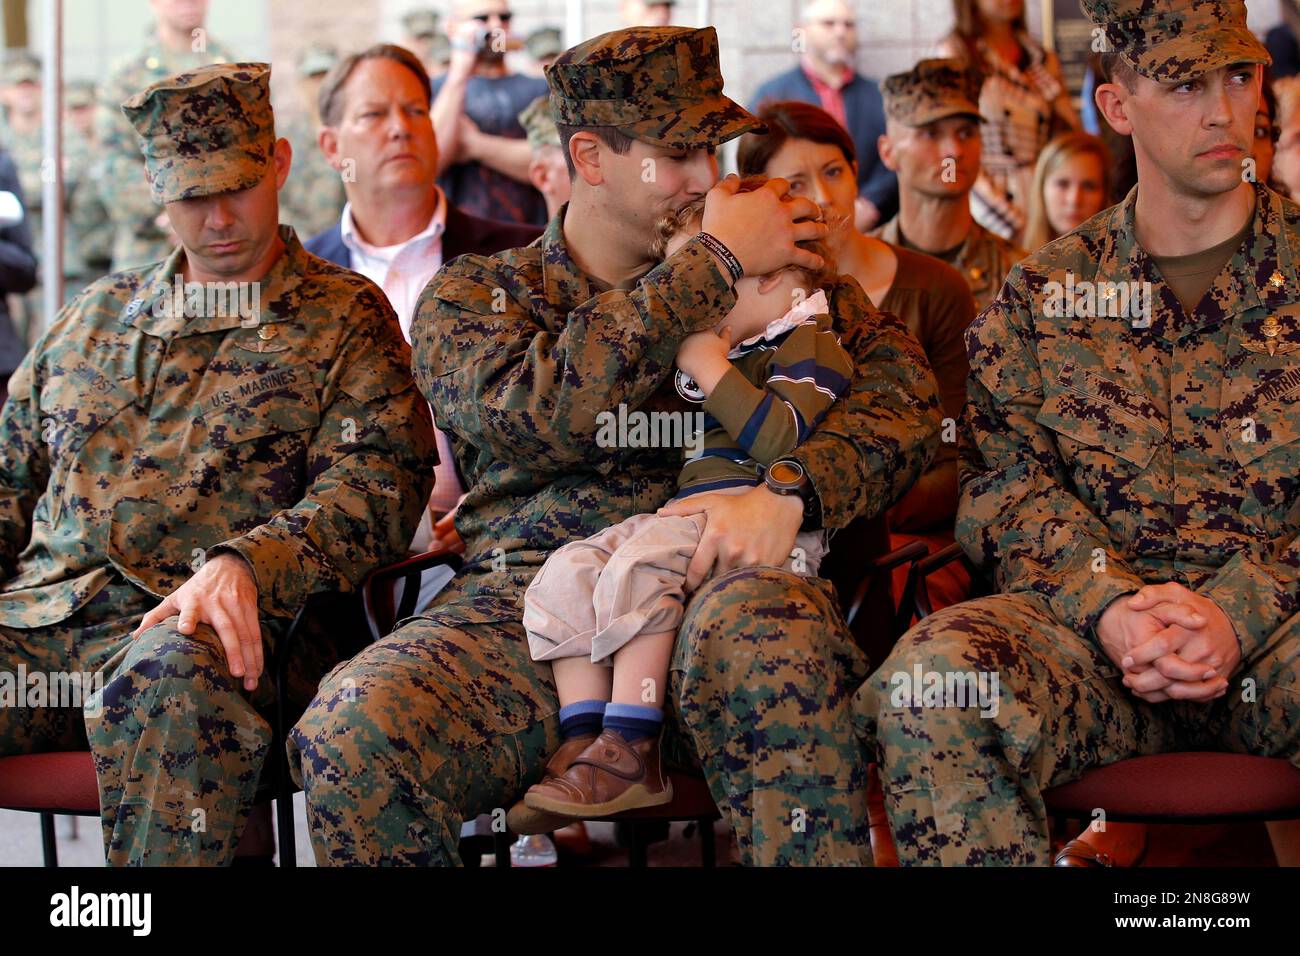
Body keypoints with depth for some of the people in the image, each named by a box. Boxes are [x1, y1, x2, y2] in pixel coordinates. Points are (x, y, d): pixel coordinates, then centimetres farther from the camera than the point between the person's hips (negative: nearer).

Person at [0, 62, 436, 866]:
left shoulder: (345, 318, 13)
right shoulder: (98, 315, 27)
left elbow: (374, 488, -1)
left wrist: (245, 565, -20)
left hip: (196, 628, -4)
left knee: (170, 686, -41)